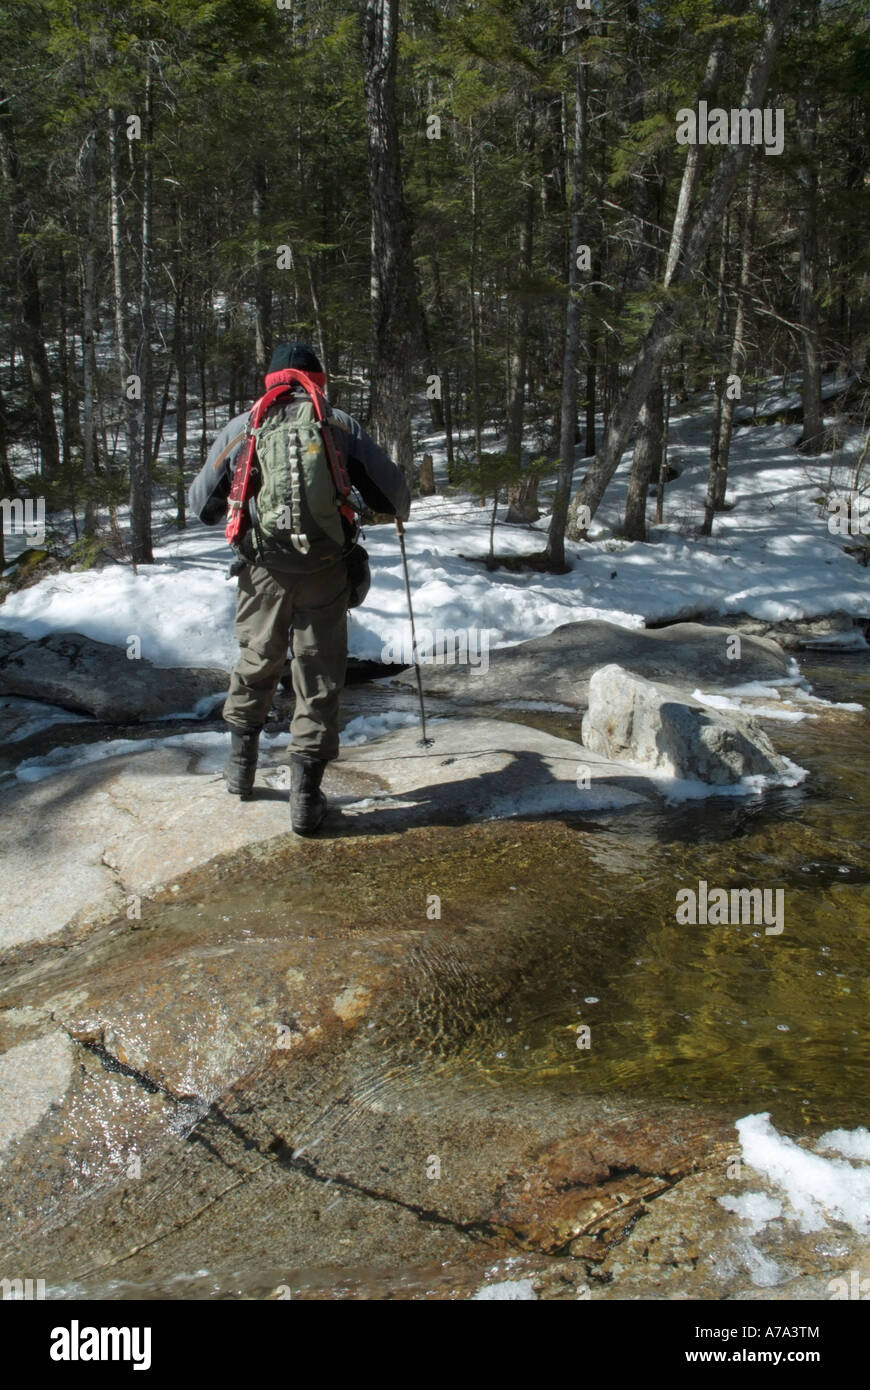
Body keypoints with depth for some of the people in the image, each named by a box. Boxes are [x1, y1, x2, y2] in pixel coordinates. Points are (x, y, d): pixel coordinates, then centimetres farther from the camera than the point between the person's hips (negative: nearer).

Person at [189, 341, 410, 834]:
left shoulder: (242, 427, 9)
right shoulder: (341, 425, 5)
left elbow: (202, 502, 15)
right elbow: (392, 491, 5)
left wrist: (235, 510, 37)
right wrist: (400, 512, 28)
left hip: (264, 570, 2)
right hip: (326, 571, -1)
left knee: (255, 667, 22)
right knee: (319, 680, 6)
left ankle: (242, 767, 33)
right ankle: (306, 796, 7)